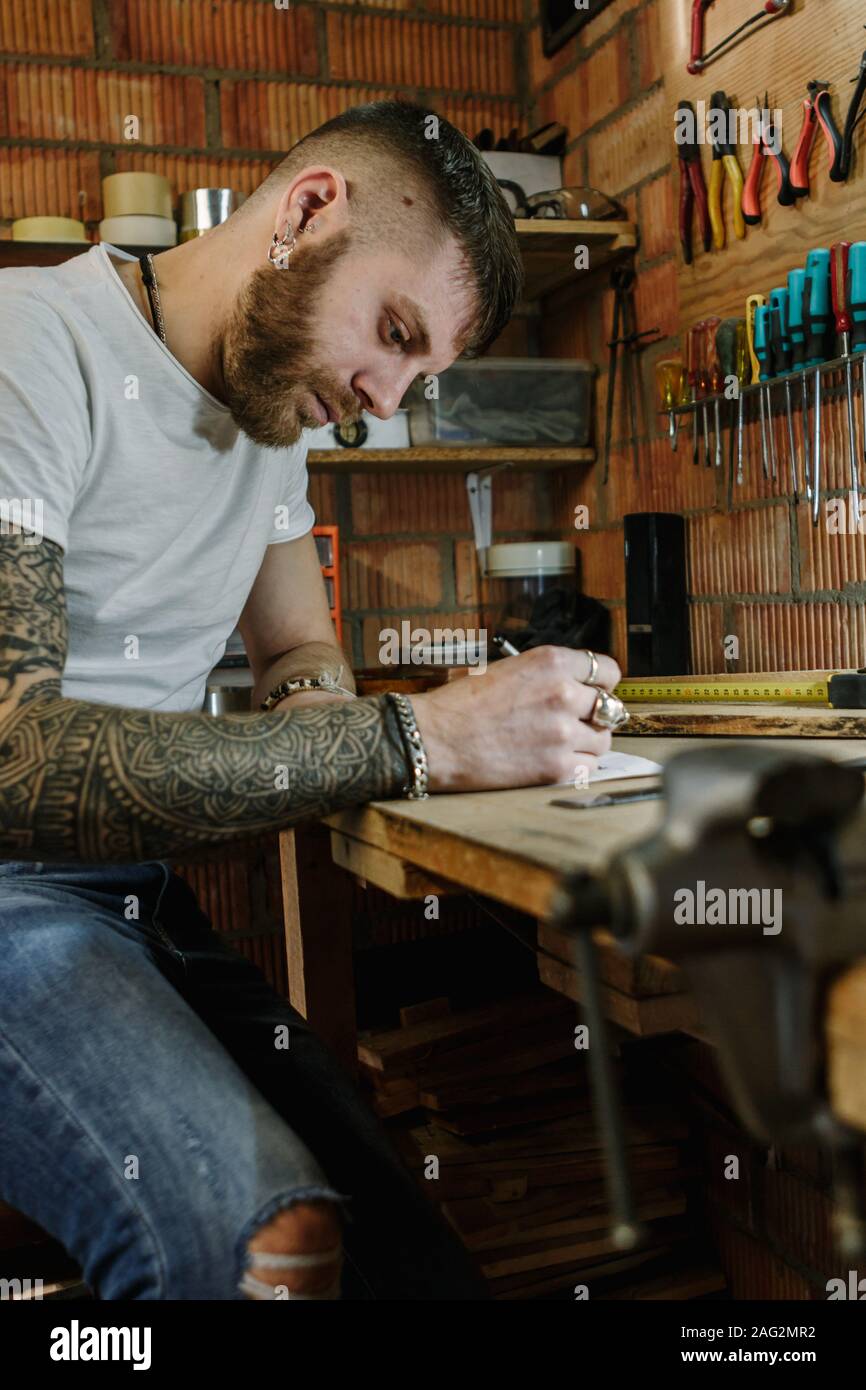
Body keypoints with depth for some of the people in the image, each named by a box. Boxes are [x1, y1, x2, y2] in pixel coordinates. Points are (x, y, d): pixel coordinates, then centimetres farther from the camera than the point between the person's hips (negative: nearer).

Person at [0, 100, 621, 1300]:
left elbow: (300, 653, 19)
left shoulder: (271, 402, 11)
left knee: (426, 1260, -5)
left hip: (145, 906, 7)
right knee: (270, 1244, -31)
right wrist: (416, 741, -32)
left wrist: (314, 708, -7)